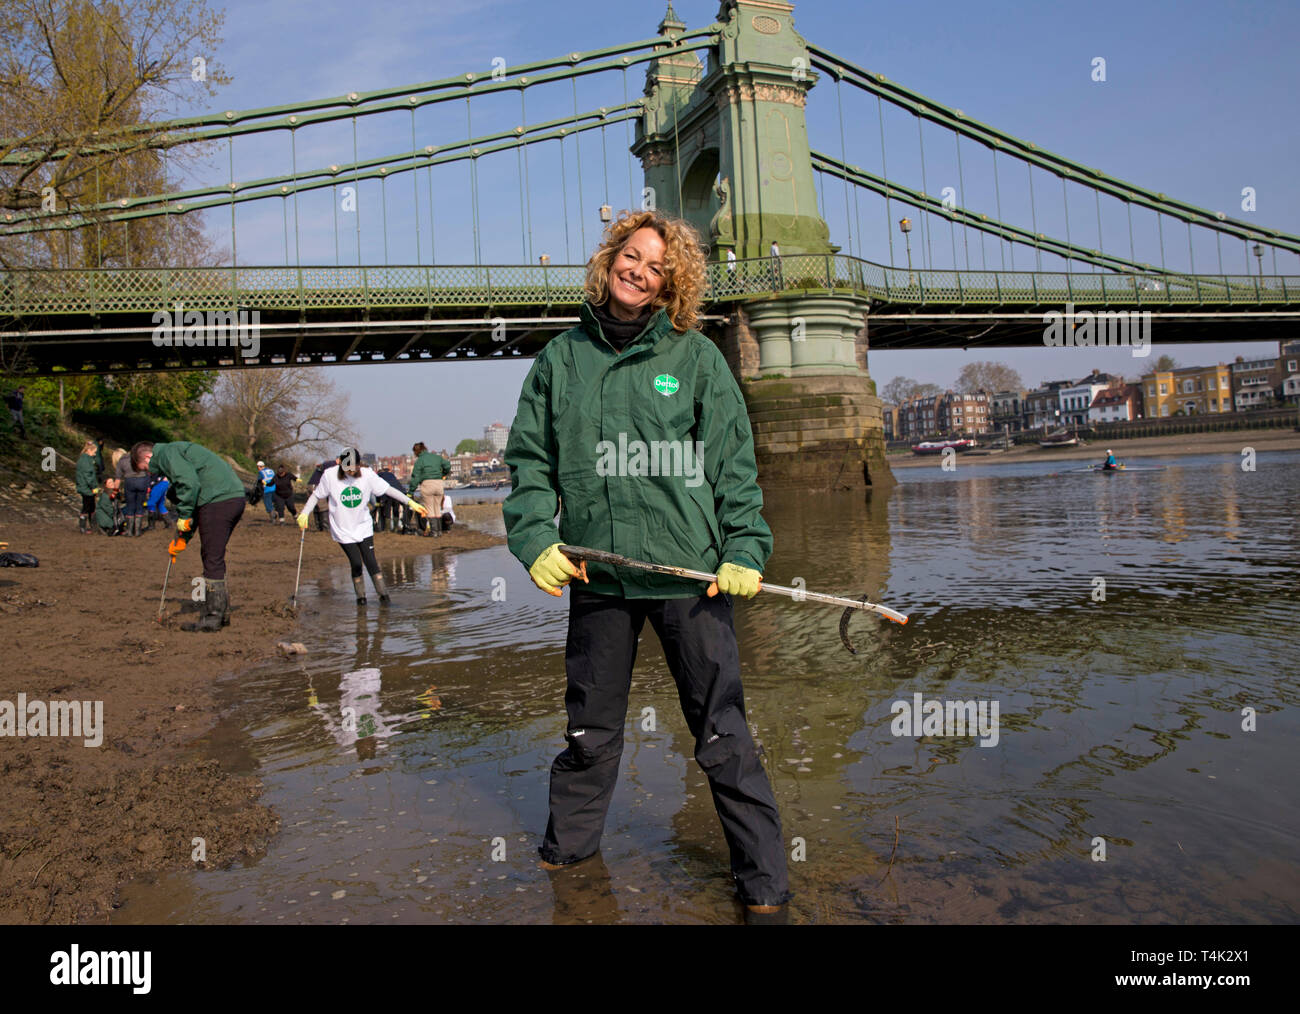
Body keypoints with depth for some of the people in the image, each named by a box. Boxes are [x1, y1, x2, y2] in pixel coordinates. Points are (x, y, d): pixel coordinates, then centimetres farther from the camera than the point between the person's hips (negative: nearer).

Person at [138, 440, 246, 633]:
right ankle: (222, 613, 22)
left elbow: (190, 484, -17)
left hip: (218, 500, -10)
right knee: (213, 557, 17)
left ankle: (212, 619, -2)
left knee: (212, 560, -6)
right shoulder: (178, 452, 31)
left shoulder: (168, 453, 1)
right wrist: (182, 538, 29)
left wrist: (183, 517, -8)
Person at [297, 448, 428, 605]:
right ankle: (360, 596, 14)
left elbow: (388, 490, -6)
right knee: (356, 563, -5)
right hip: (343, 530, -1)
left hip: (364, 527, 1)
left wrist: (410, 502, -11)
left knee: (370, 562, -4)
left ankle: (383, 594, 7)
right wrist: (304, 514, -6)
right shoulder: (330, 476, -10)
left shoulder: (367, 474, -8)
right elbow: (316, 495, 3)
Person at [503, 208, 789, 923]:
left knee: (721, 732, 4)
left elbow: (733, 465, 2)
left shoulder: (696, 357, 3)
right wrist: (534, 539, -3)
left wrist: (744, 550, -8)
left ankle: (763, 882, 19)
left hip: (688, 572, -2)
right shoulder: (561, 358, 9)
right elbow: (530, 460, 10)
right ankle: (567, 847, 39)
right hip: (595, 577, 2)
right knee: (590, 730, 16)